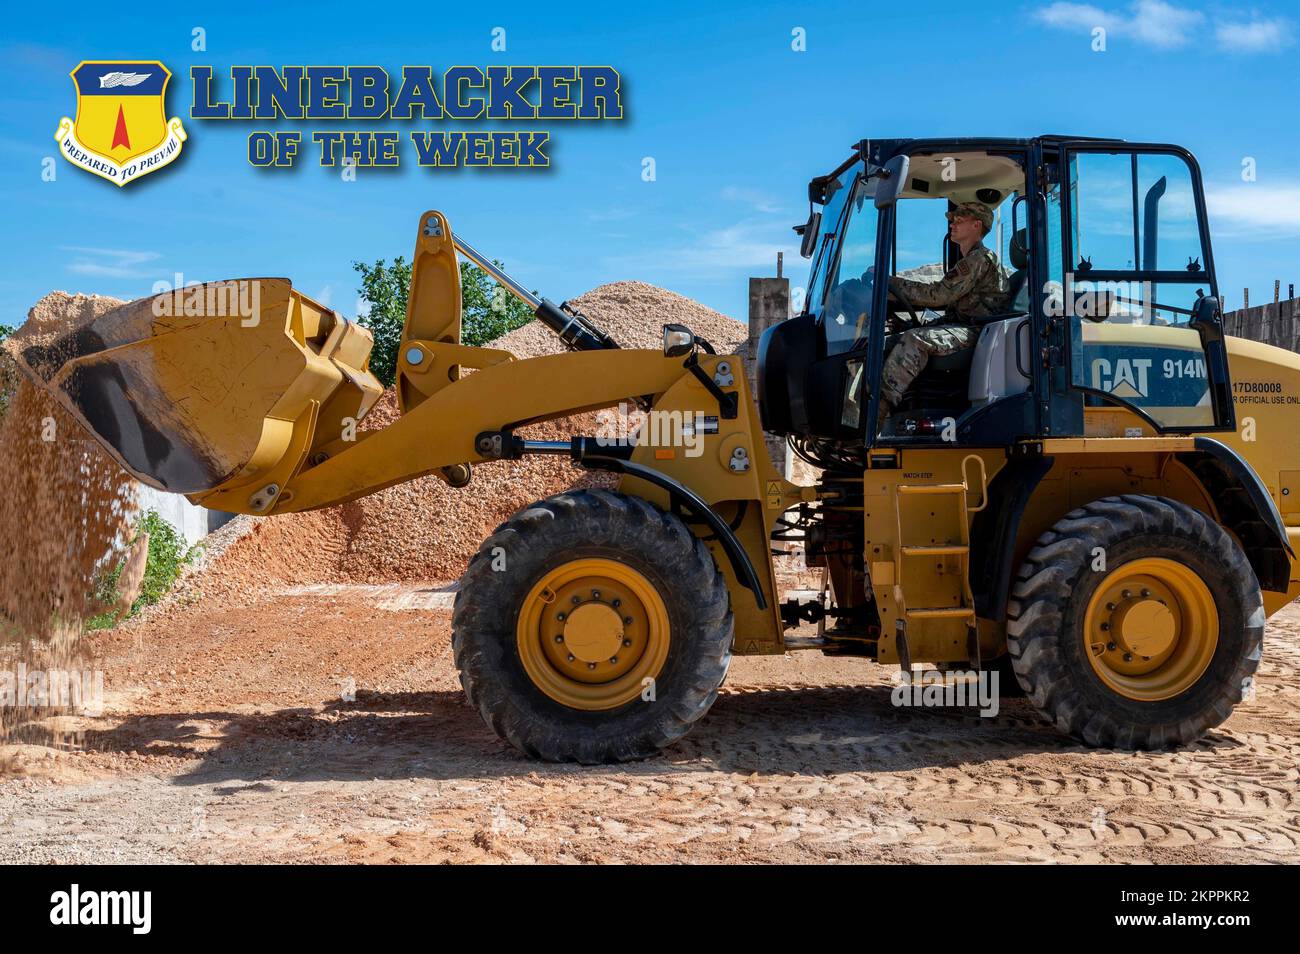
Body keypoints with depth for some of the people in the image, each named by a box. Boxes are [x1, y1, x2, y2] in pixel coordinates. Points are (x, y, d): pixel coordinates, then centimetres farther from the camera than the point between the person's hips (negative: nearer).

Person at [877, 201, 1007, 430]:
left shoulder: (981, 259, -9)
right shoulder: (970, 260, 26)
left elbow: (939, 294, -16)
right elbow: (945, 298, 23)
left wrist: (891, 281, -13)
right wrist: (899, 293, 13)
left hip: (975, 331, -11)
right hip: (962, 327, 11)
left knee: (915, 340, -29)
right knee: (898, 339, 0)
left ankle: (879, 411, -35)